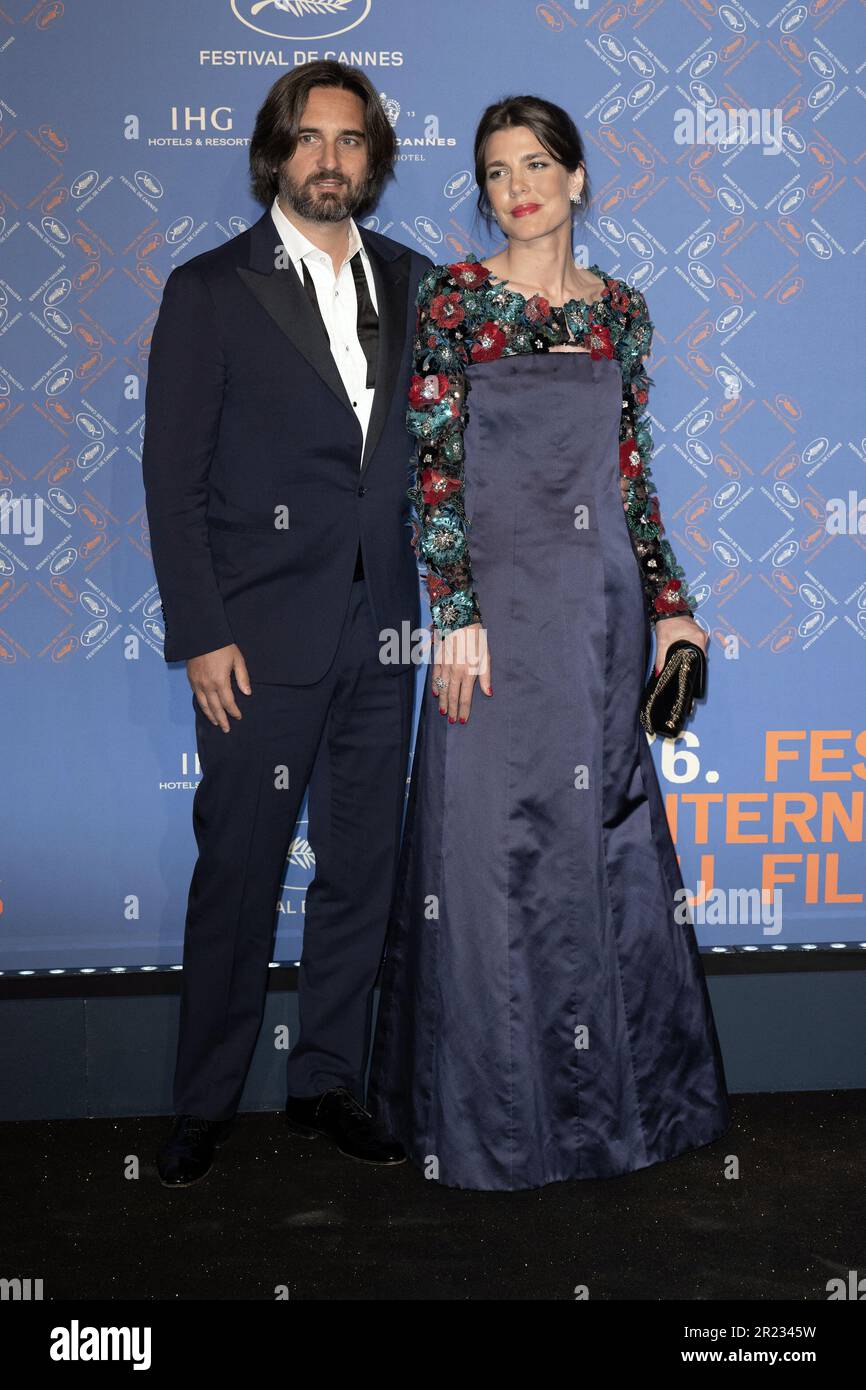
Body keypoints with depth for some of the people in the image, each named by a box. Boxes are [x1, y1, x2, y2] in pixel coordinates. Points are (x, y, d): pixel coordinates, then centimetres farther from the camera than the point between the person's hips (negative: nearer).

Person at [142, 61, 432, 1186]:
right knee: (238, 873, 3)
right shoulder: (209, 291, 0)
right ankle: (205, 1104, 19)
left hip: (384, 632, 4)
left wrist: (437, 596, 4)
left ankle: (328, 1084, 26)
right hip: (262, 636, -4)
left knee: (363, 867, 11)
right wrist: (200, 637, -10)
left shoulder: (410, 282, 11)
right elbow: (173, 478, -4)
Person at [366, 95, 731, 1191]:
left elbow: (632, 470, 14)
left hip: (603, 601, 4)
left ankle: (615, 1085, 26)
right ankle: (498, 1106, 15)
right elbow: (432, 465, -7)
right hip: (500, 597, -4)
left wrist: (667, 603, 9)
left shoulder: (621, 309, 12)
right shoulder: (454, 299, -1)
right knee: (495, 842, 0)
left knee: (608, 834, 10)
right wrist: (456, 615, -14)